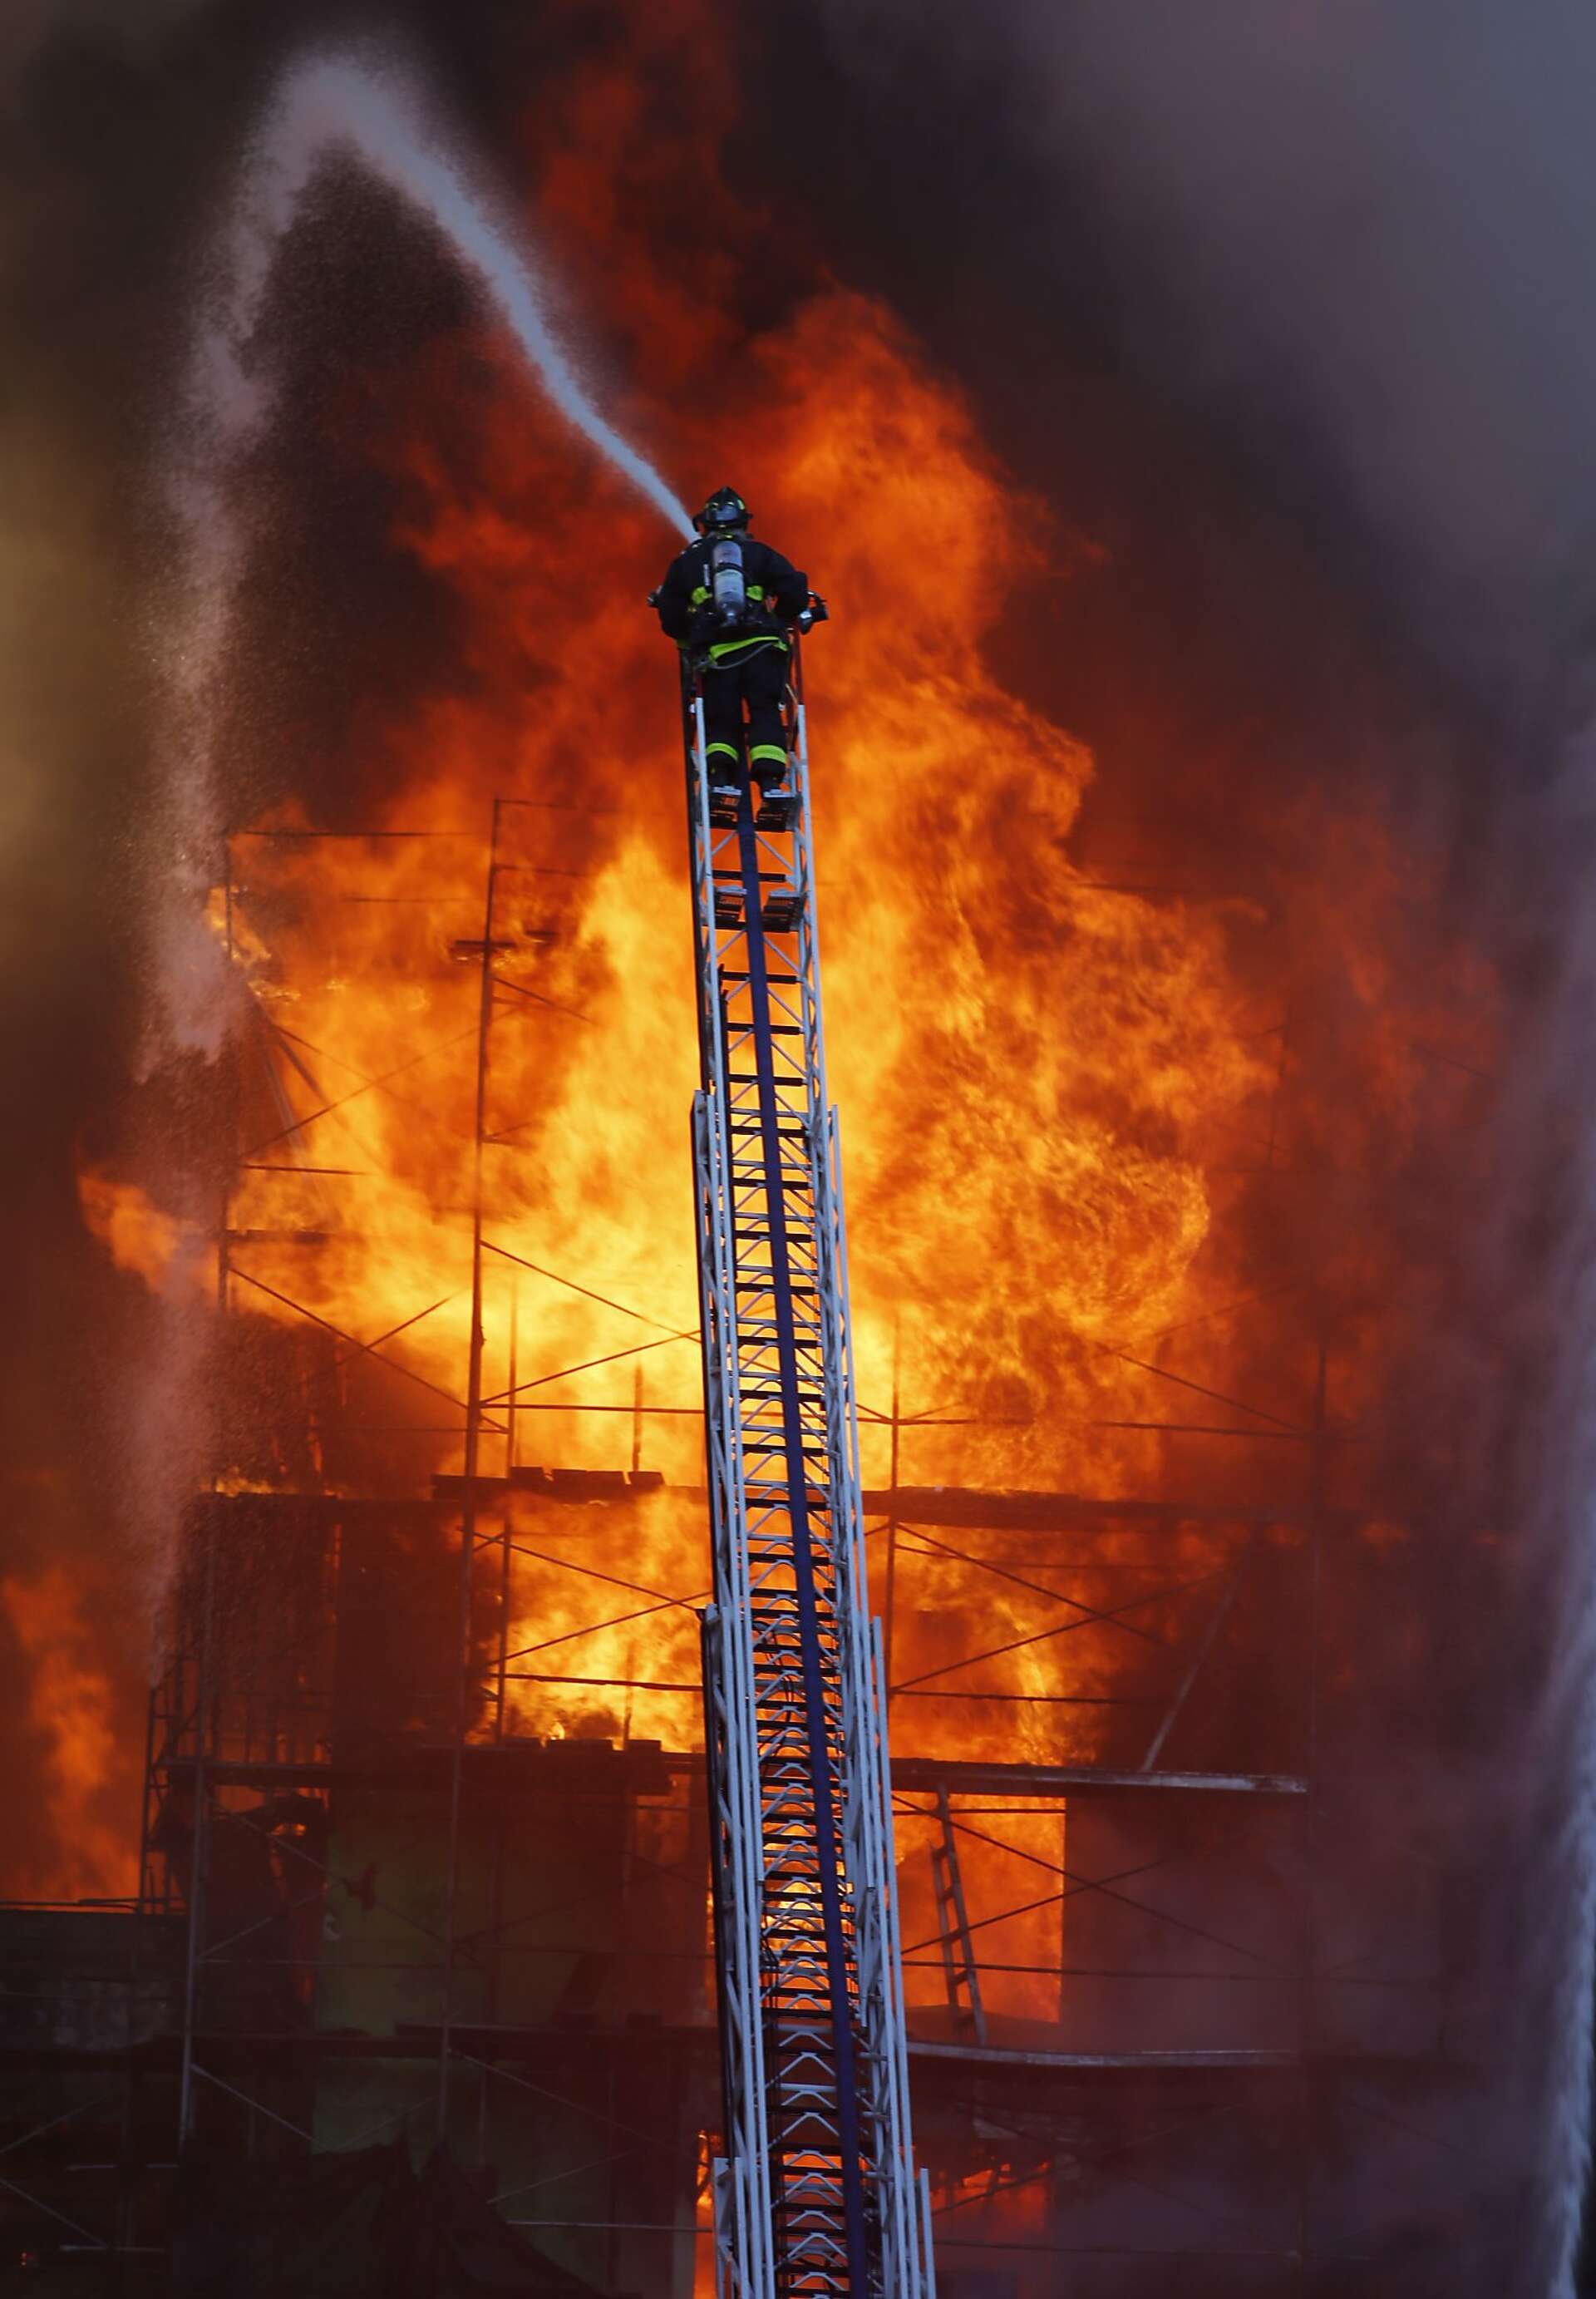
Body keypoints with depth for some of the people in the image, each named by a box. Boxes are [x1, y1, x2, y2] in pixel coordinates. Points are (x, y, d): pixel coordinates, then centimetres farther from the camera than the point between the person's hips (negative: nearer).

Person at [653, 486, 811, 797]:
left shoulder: (687, 560, 18)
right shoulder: (760, 554, 16)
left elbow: (670, 619, 15)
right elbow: (795, 591, 4)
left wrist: (690, 639, 33)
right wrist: (781, 621, 21)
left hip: (715, 653, 1)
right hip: (762, 646, 0)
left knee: (721, 721, 6)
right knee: (765, 714, 0)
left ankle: (720, 777, -17)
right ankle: (770, 780, -18)